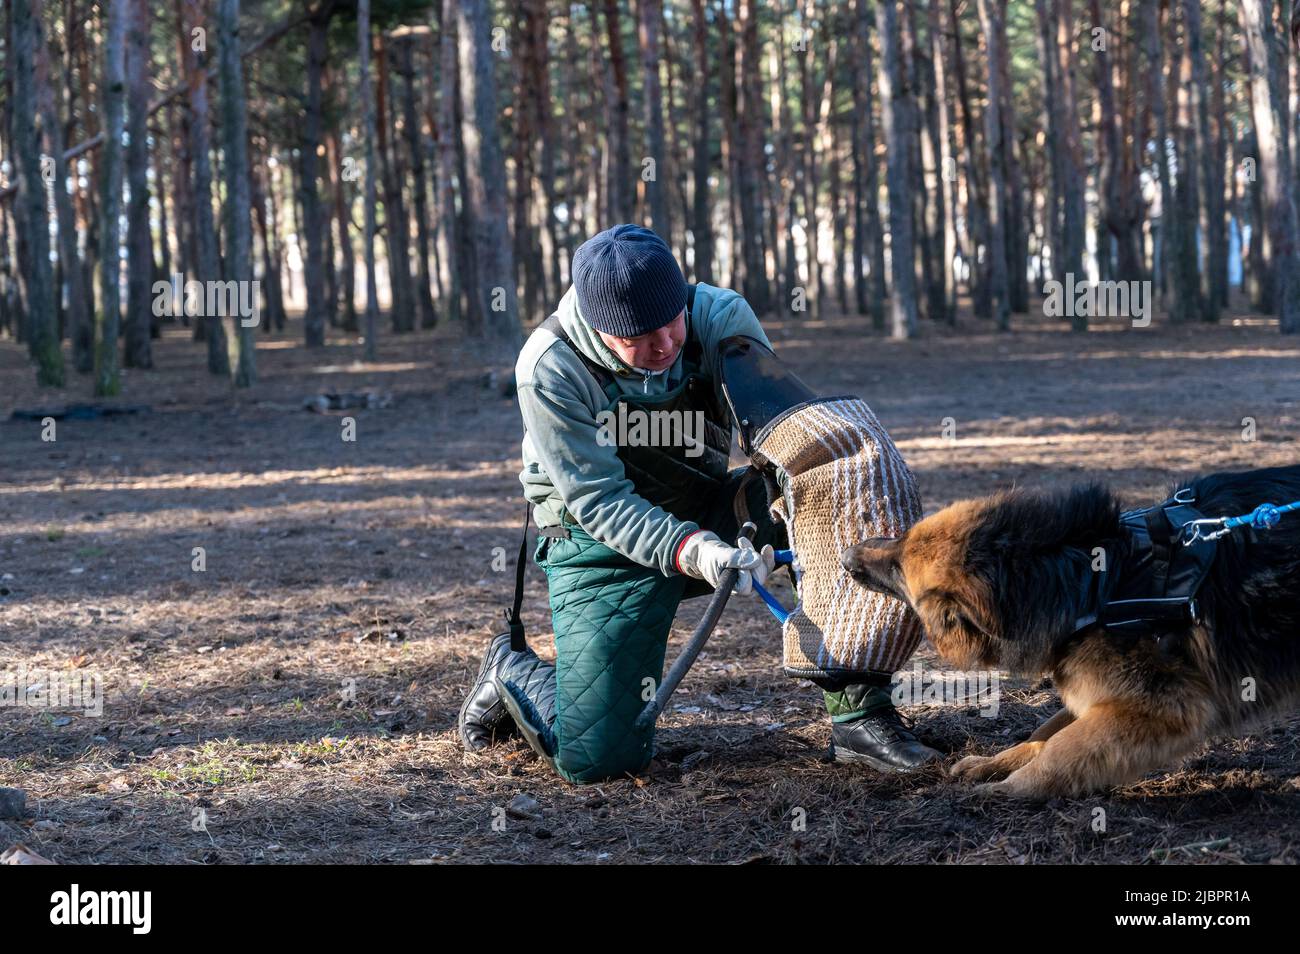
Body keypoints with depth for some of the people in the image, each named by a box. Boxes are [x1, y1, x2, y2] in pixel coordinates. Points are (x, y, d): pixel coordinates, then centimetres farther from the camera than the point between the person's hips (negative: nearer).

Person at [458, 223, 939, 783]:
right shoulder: (550, 369, -25)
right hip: (604, 541, -3)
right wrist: (691, 553, -41)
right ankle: (511, 670, 23)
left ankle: (859, 716, -16)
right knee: (596, 759, -12)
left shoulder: (721, 317, -18)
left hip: (709, 512, 4)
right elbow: (598, 501, -24)